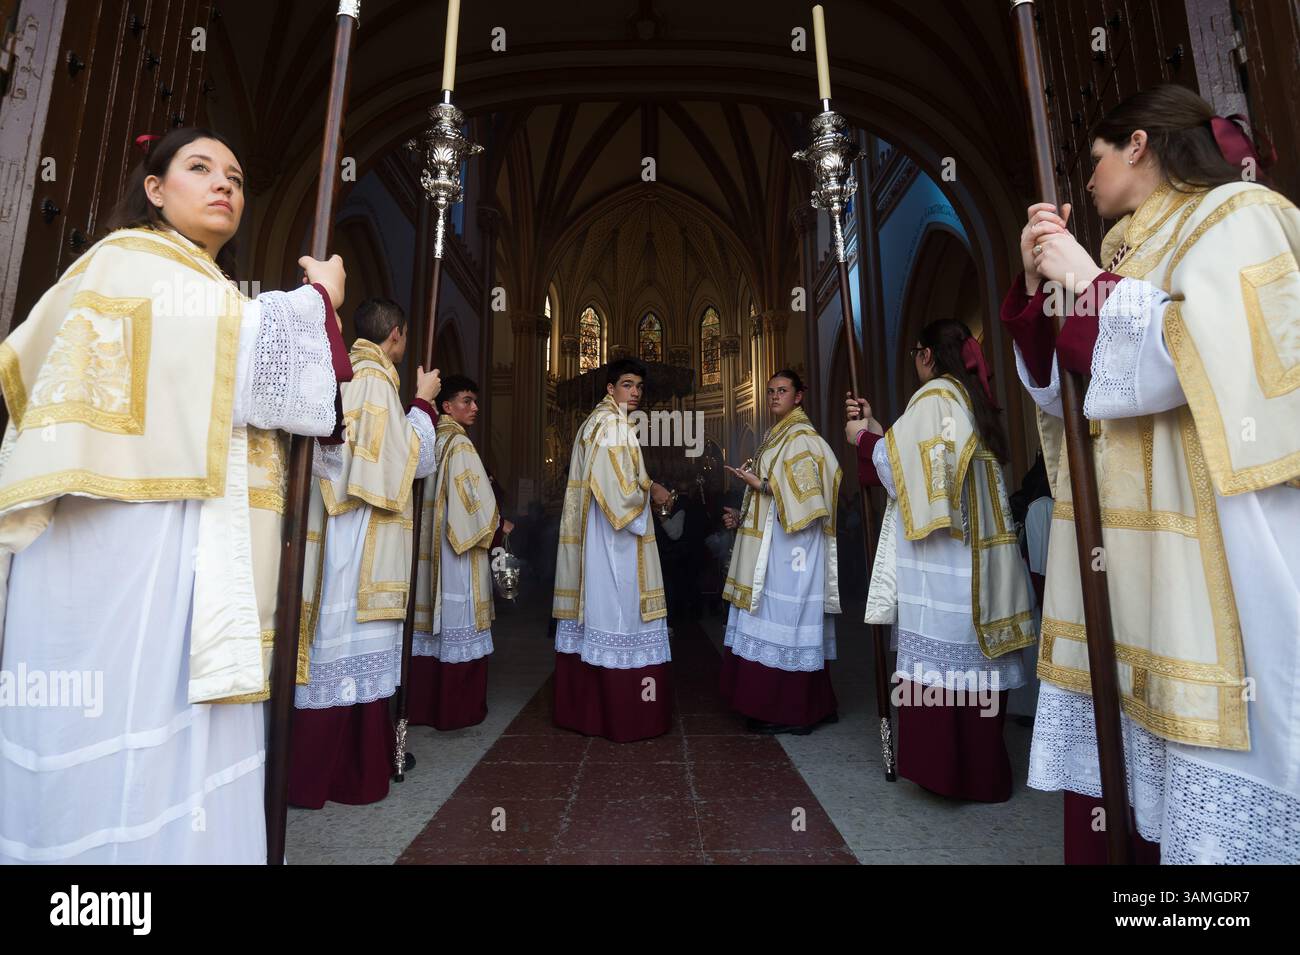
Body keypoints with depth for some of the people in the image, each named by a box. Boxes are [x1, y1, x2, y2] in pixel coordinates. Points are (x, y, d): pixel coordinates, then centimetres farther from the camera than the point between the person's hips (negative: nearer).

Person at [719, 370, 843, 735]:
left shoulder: (801, 436, -7)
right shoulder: (776, 436, 20)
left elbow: (805, 492, -17)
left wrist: (761, 484, -19)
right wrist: (743, 516, 14)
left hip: (789, 545, -9)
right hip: (770, 543, 9)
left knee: (782, 622, -6)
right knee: (773, 620, 10)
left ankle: (790, 714, 5)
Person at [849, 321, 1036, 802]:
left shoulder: (934, 397, -9)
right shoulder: (973, 401, 17)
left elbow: (906, 468, -14)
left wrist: (865, 438, 0)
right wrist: (876, 429, 20)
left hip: (940, 561, -9)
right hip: (975, 557, 9)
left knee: (939, 657, -2)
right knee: (974, 660, 13)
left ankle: (944, 764, 7)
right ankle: (981, 769, 24)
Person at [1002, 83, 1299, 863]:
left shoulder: (1237, 216, 2)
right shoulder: (1118, 249, 21)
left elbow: (1211, 357, -15)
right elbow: (1059, 384, 16)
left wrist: (1088, 285, -7)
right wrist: (1038, 284, 6)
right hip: (1113, 539, 7)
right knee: (1111, 756, 8)